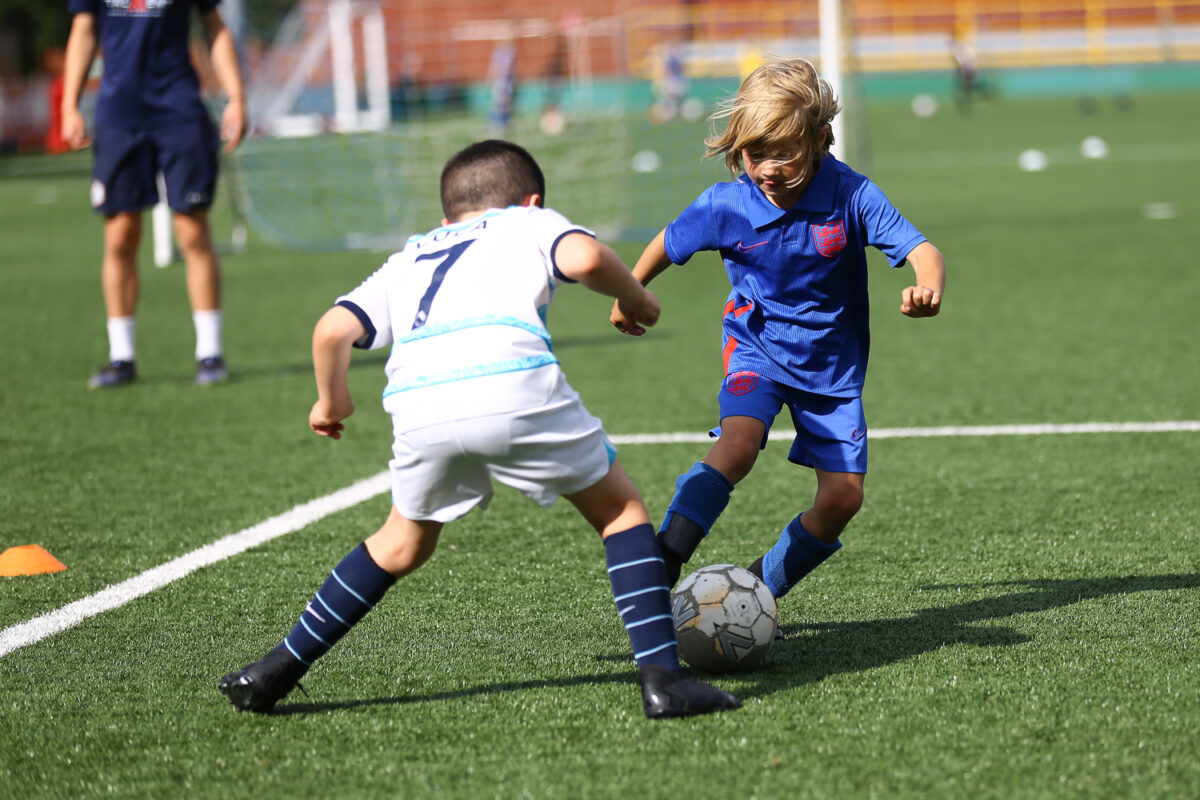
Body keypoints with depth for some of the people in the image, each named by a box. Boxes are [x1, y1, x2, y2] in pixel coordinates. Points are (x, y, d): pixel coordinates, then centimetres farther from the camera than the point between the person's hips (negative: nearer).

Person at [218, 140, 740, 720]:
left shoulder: (411, 256, 37)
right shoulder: (531, 223, 28)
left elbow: (332, 330, 23)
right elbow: (585, 258, 4)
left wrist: (331, 400, 40)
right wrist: (634, 298, 22)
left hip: (418, 405, 4)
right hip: (513, 386, -4)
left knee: (405, 542, 28)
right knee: (620, 510, 15)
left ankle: (277, 670, 29)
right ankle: (662, 679, 4)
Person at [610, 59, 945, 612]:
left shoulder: (850, 196, -18)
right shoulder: (725, 206, -15)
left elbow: (920, 250, -23)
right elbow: (668, 244, 5)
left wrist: (928, 289, -45)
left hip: (833, 364, 2)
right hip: (758, 349, -1)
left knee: (843, 496, -6)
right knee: (738, 444, -30)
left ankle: (758, 588, 12)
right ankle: (660, 567, -29)